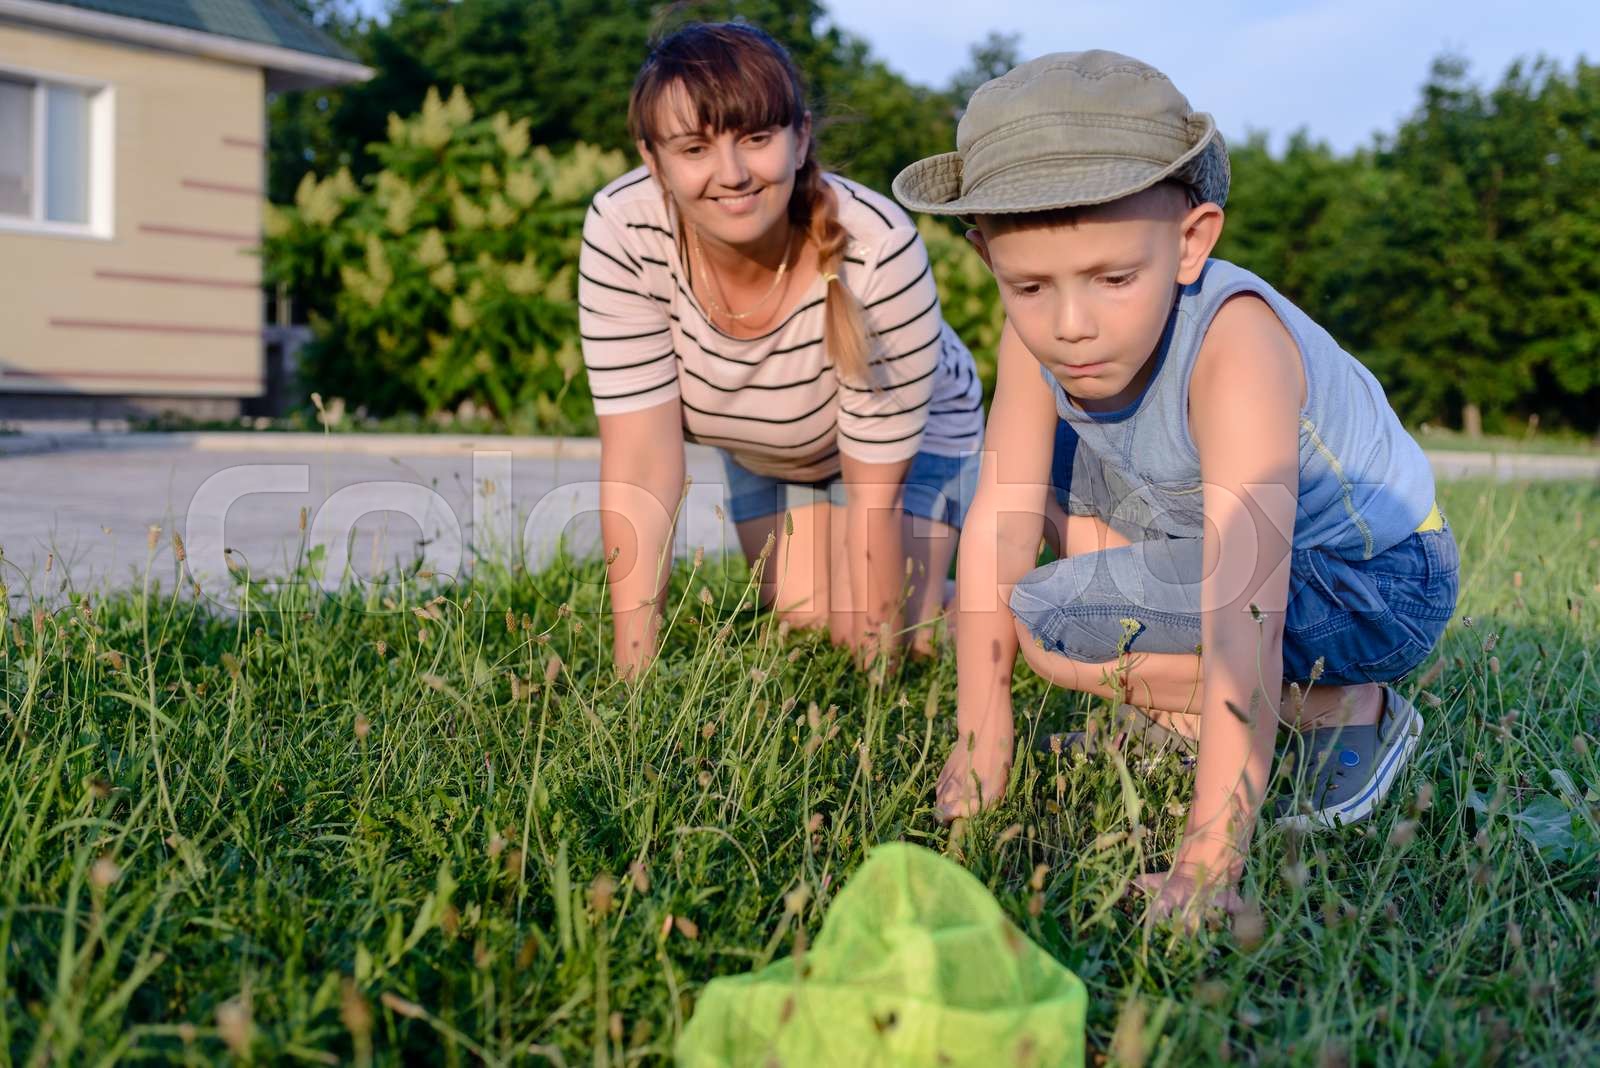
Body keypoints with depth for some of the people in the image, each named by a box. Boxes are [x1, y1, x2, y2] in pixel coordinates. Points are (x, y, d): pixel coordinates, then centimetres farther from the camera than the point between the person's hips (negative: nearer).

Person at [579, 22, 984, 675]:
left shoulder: (878, 250, -39)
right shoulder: (620, 230, -32)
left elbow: (876, 492, -29)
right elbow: (641, 463, -30)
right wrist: (633, 671, -34)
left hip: (911, 435, -3)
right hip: (762, 454, 3)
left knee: (877, 645, -13)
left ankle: (955, 595, 20)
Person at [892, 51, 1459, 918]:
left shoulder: (1236, 345, -35)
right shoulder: (1037, 335, -16)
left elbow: (1245, 617, -39)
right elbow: (999, 524, -14)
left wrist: (1206, 867, -40)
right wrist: (980, 750, -14)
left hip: (1375, 578, -7)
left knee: (1055, 628, -22)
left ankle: (1350, 715, -4)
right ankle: (1175, 713, 4)